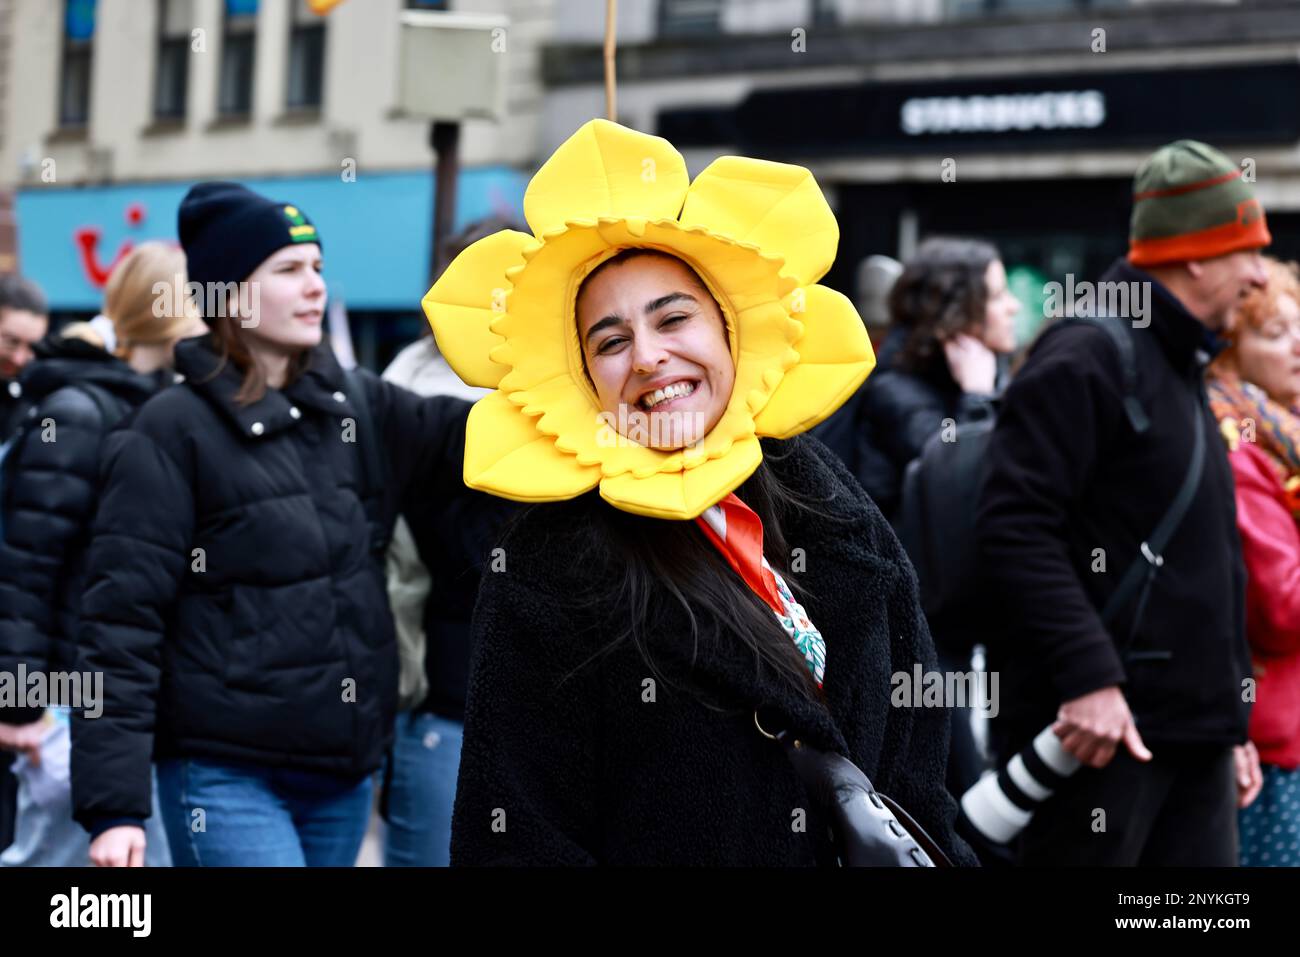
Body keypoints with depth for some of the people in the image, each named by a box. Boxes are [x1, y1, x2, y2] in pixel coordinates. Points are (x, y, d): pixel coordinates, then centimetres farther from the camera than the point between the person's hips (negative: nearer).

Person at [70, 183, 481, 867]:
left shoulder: (356, 409, 11)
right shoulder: (174, 431, -7)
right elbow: (120, 622, -10)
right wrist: (112, 806, -16)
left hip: (344, 773, 6)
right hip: (227, 777, -6)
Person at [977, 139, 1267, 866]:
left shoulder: (1184, 372, 21)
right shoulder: (1087, 358, -10)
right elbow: (1018, 527, -20)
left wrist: (1233, 722, 22)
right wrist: (1087, 676, -25)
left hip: (1197, 744, 9)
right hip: (1099, 726, -9)